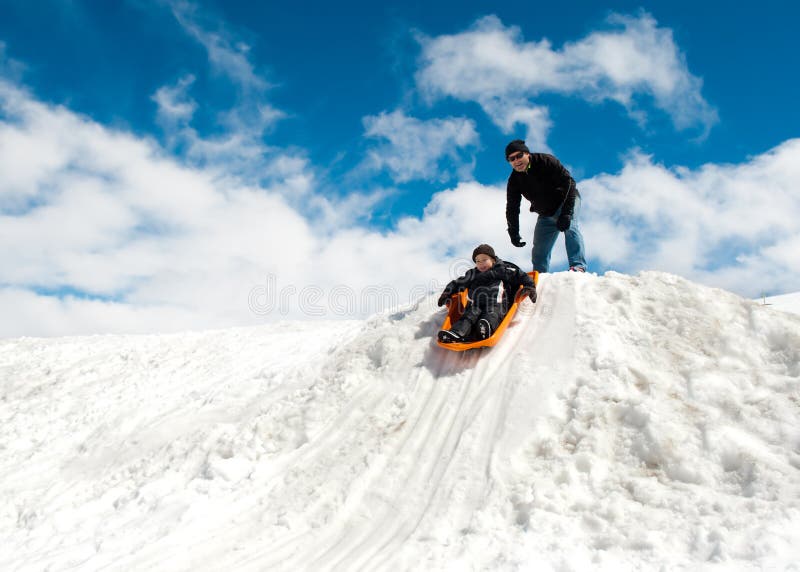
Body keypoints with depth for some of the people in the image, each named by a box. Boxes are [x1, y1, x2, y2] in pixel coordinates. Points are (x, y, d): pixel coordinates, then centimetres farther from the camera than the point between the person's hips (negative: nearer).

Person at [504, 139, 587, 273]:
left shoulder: (546, 161, -24)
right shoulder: (514, 180, -10)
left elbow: (568, 182, -28)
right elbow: (512, 209, -6)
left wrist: (566, 213, -37)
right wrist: (513, 233, -19)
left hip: (568, 201, -5)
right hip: (546, 215, 5)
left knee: (570, 227, -33)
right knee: (539, 251, 2)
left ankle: (578, 266, -37)